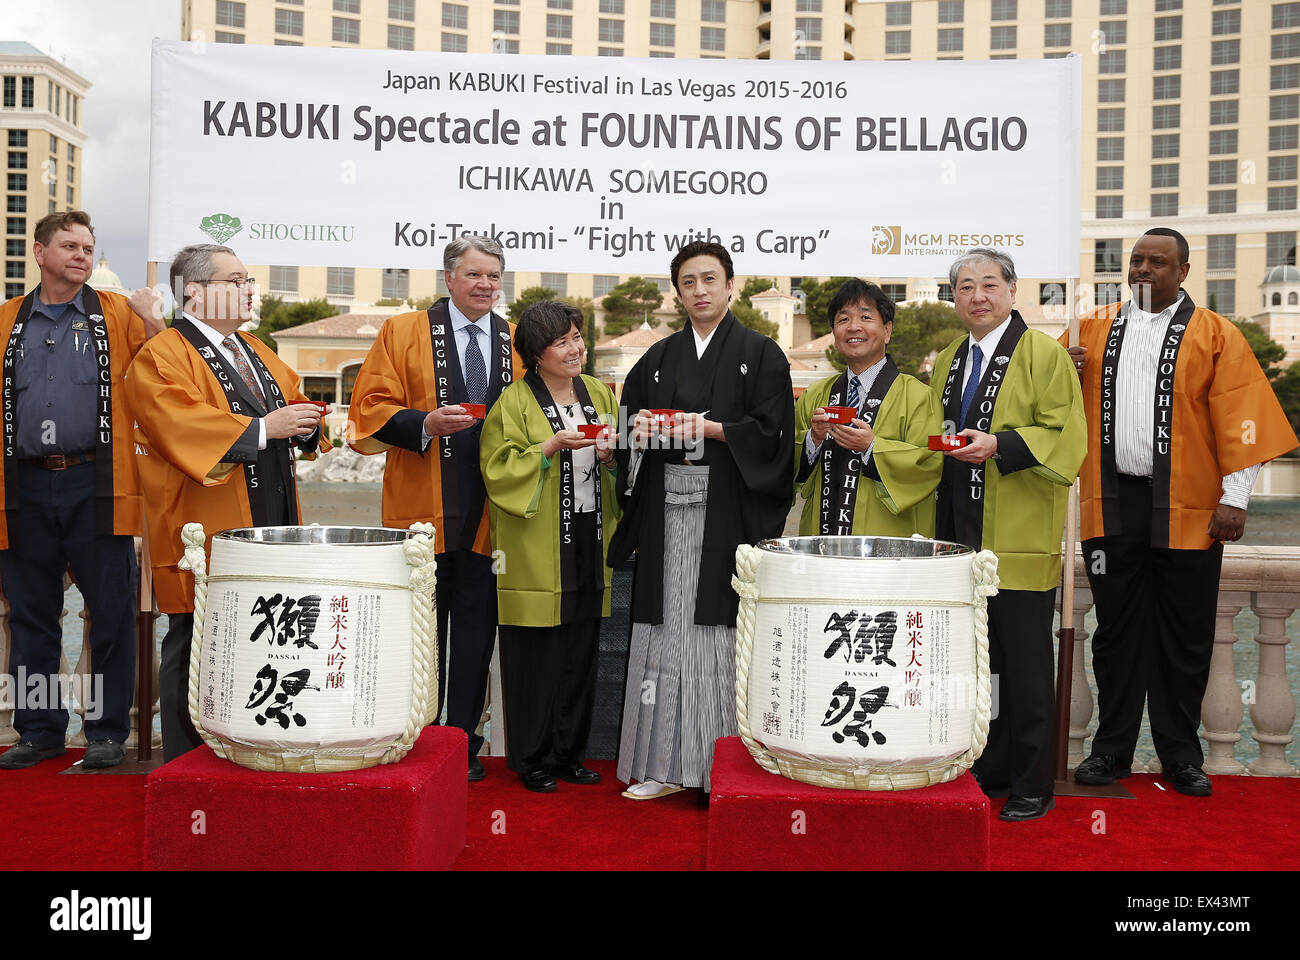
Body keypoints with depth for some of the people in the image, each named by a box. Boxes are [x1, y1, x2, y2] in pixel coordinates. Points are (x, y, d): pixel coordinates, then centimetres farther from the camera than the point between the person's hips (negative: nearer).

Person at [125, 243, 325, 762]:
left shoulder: (257, 352, 21)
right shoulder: (160, 358, -6)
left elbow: (293, 400, 18)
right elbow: (182, 426, -21)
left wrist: (303, 422, -5)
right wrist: (264, 427, -22)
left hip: (269, 526, 8)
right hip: (207, 537, -7)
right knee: (197, 651, -1)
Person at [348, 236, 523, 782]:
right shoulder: (402, 332, 3)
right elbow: (371, 408, -2)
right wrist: (425, 424, -18)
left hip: (489, 512, 2)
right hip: (423, 512, -2)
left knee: (476, 635, 8)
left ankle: (465, 743, 20)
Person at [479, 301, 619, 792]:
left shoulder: (599, 393, 13)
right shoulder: (514, 402, -4)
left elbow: (620, 464, 18)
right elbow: (498, 470, -11)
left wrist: (609, 454, -4)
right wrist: (553, 446, -20)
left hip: (589, 542, 5)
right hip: (538, 547, -5)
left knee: (582, 651, 9)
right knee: (536, 652, -2)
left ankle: (569, 752, 22)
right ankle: (532, 759, 13)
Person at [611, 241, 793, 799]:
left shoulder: (761, 354, 5)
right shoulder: (659, 358, 17)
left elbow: (771, 434, -4)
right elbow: (629, 429, 17)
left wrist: (710, 428, -14)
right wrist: (644, 429, -4)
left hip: (728, 513, -4)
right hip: (667, 510, 4)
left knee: (721, 632, -5)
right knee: (667, 631, 3)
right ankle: (665, 766, 11)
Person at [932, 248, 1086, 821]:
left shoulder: (1044, 353, -3)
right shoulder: (948, 362, 16)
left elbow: (1066, 436, -11)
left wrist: (999, 446, -22)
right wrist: (947, 446, 7)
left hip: (1019, 540, -6)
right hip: (961, 537, 6)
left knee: (1024, 663, 0)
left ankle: (1033, 785, 13)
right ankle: (989, 771, 26)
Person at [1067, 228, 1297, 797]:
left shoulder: (1215, 335, 4)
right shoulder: (1094, 329, 12)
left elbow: (1238, 418, -1)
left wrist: (1235, 497, -8)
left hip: (1187, 509, -2)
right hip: (1113, 504, 2)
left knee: (1185, 637, 6)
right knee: (1116, 630, 9)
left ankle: (1180, 755, 20)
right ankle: (1112, 749, 20)